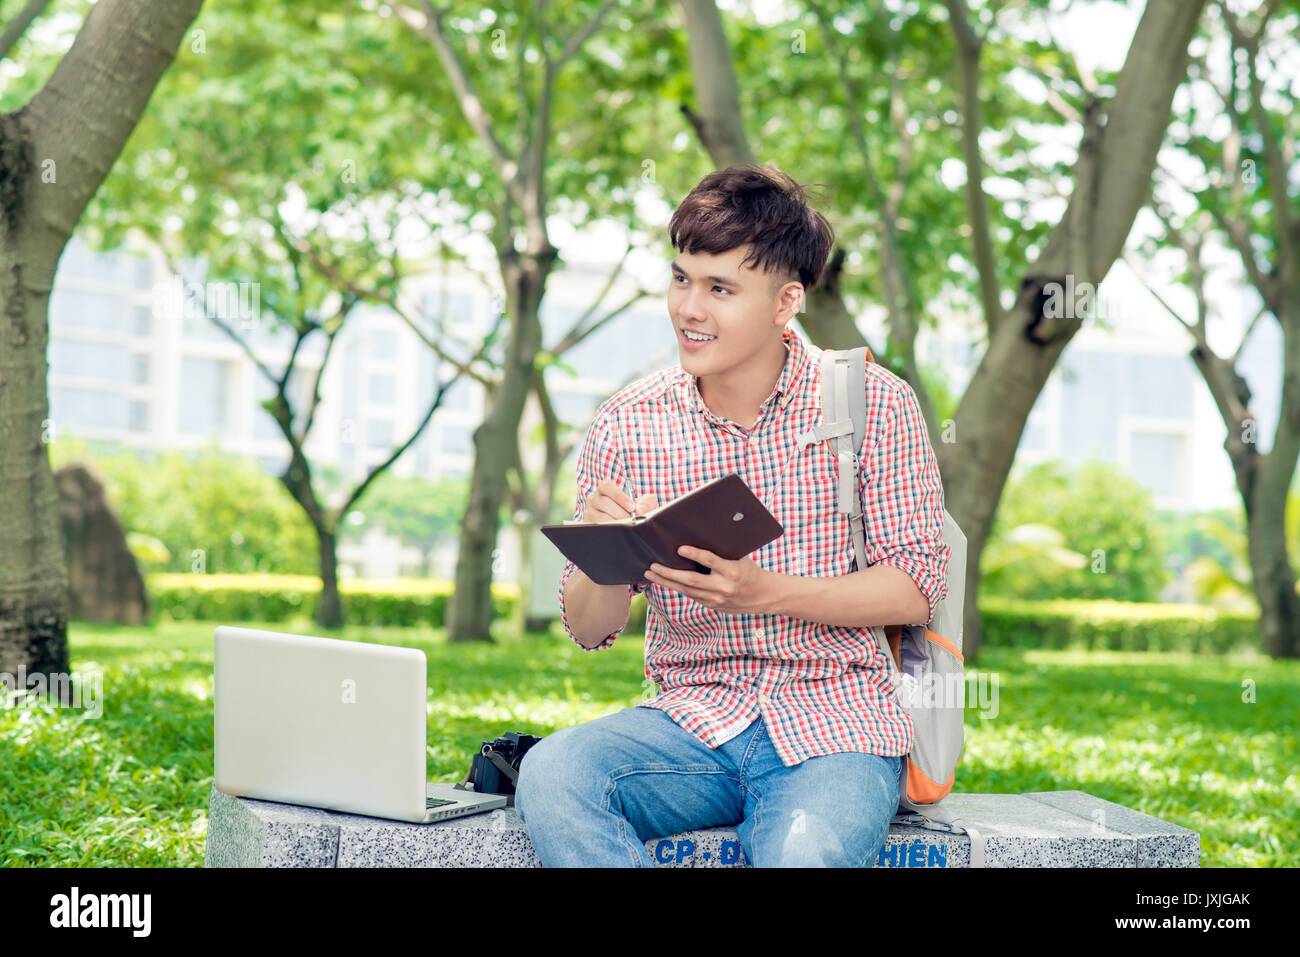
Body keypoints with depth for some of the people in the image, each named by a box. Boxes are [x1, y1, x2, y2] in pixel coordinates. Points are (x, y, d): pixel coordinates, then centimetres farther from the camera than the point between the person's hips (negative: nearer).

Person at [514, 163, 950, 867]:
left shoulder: (874, 405, -2)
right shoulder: (627, 426, 2)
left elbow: (916, 590, -3)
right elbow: (588, 629, 7)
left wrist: (763, 592, -17)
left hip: (834, 722, -3)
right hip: (690, 722, 3)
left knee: (804, 854, -35)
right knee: (549, 774, -26)